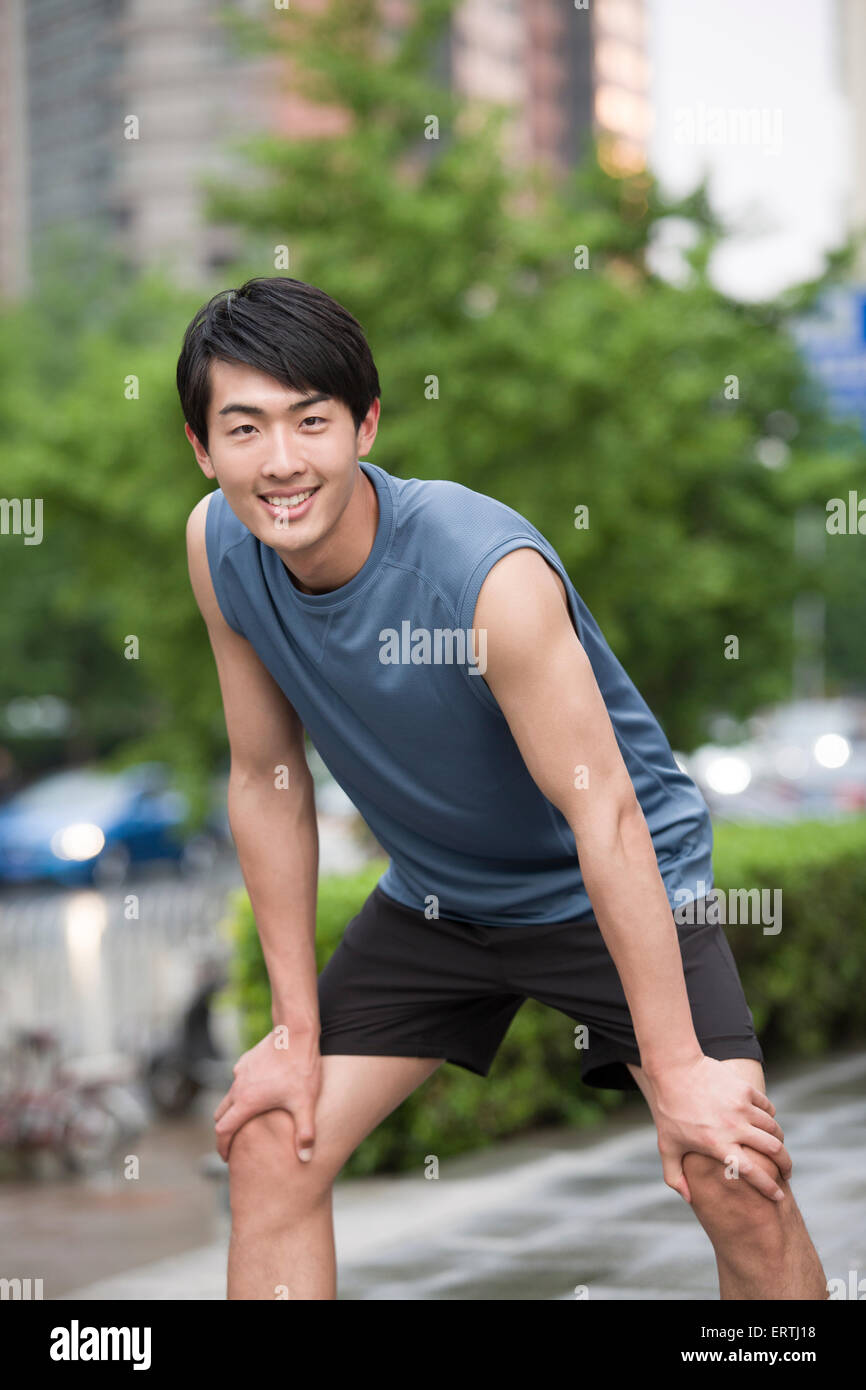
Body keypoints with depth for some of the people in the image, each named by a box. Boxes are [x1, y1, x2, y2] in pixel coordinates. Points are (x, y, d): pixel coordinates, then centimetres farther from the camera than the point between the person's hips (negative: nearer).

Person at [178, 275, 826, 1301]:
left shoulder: (491, 571, -32)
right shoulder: (218, 547, -15)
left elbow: (603, 814, -29)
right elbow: (267, 784, -5)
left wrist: (677, 1073, -27)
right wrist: (296, 1030, -3)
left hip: (611, 893, -5)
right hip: (432, 899, 5)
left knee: (737, 1182, -19)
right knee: (268, 1151, -3)